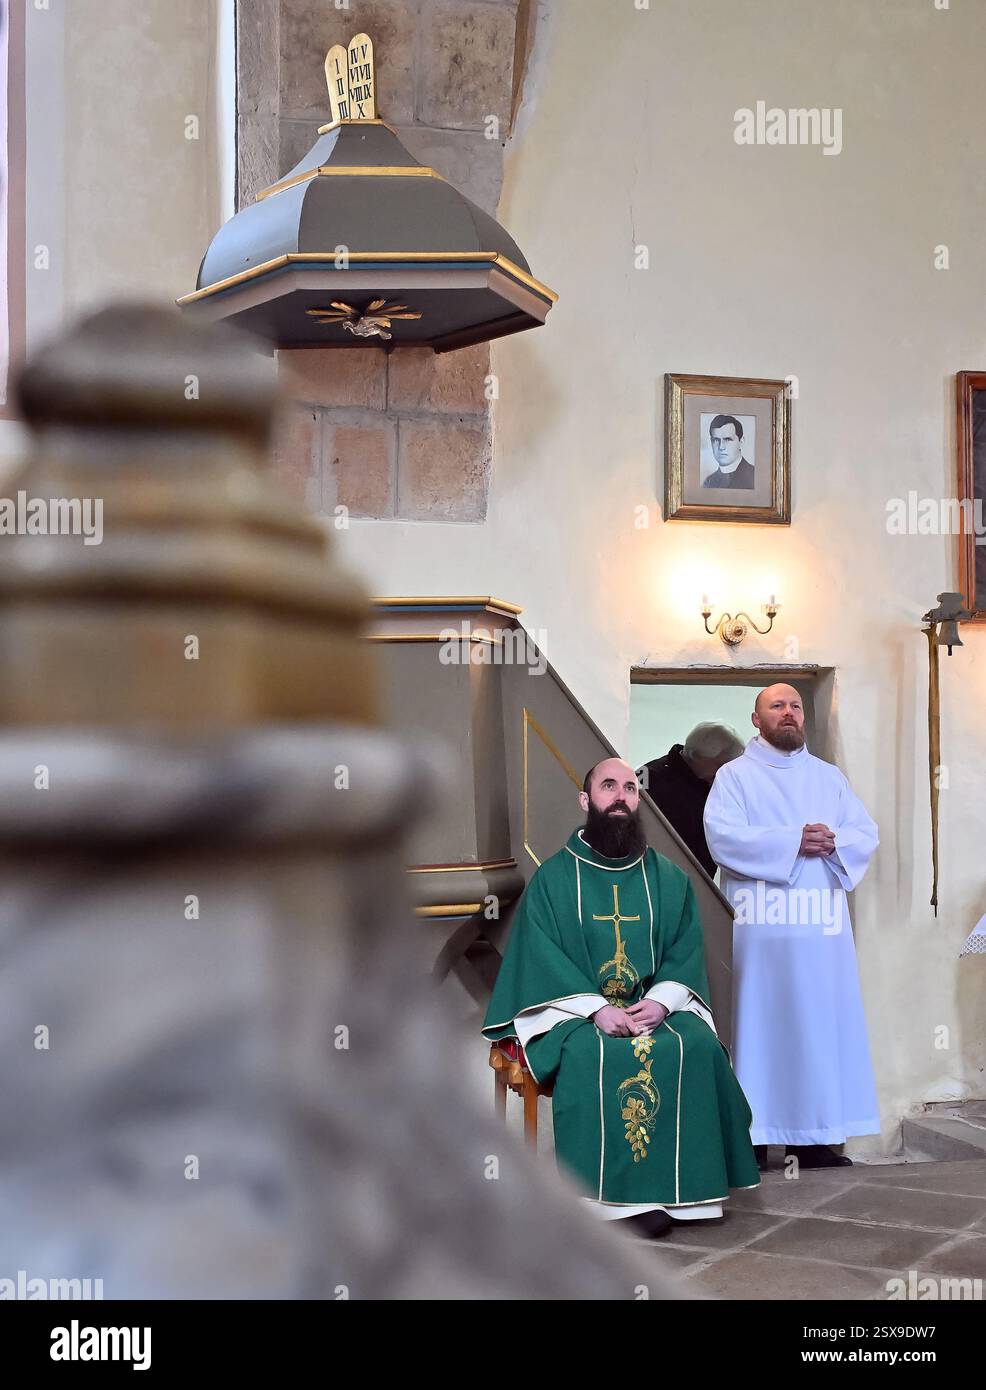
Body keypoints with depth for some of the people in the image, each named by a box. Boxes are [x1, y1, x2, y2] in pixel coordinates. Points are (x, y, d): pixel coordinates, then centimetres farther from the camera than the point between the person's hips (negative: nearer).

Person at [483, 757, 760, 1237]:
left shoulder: (668, 878, 12)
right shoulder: (553, 877, 4)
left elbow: (686, 950, 5)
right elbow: (541, 956, -5)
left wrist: (660, 1003, -16)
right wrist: (597, 1010, -19)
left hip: (657, 1007, 2)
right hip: (575, 1009, -2)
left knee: (698, 1048, -27)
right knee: (591, 1056, -34)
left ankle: (671, 1190, -21)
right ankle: (610, 1195, -26)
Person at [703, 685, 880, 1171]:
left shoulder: (830, 777, 18)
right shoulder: (734, 775, 5)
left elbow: (866, 834, 10)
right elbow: (722, 835, -11)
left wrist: (833, 842, -11)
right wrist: (793, 842, -15)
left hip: (822, 924, 4)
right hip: (760, 926, -4)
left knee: (821, 1021, 2)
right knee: (760, 1021, -5)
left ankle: (815, 1138, 8)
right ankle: (754, 1138, -1)